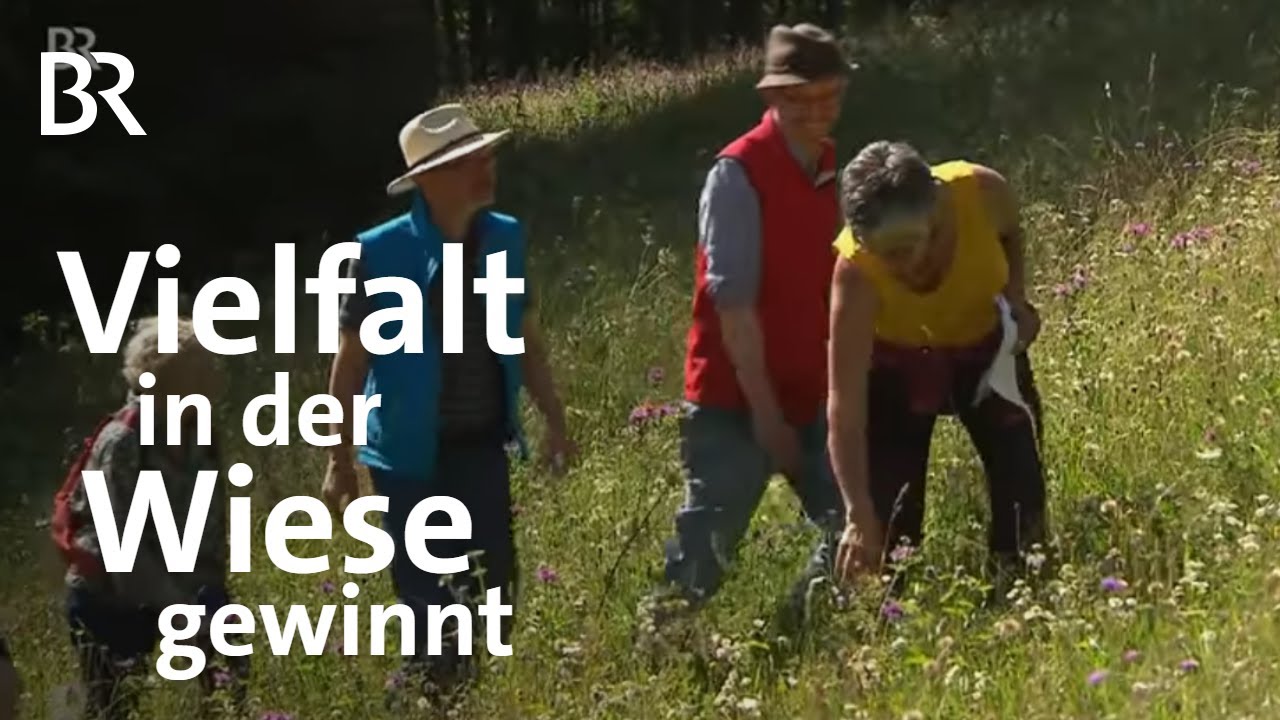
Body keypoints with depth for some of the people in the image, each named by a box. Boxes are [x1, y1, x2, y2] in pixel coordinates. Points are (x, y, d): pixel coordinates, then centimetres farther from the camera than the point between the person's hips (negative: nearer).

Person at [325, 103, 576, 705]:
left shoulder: (504, 238, 1)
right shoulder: (381, 253, -13)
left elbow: (526, 339, 13)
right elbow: (350, 363, -7)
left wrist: (553, 422, 13)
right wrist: (340, 462, -5)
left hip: (484, 447, 4)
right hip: (412, 455, -4)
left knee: (495, 592, 5)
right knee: (426, 600, 3)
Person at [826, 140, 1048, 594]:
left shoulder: (983, 194, -32)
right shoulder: (855, 270, -38)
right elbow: (845, 405, -40)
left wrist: (1016, 298, -18)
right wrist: (859, 516, -46)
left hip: (985, 347, 2)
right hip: (897, 362, -2)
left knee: (1021, 483, 2)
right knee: (890, 510, -8)